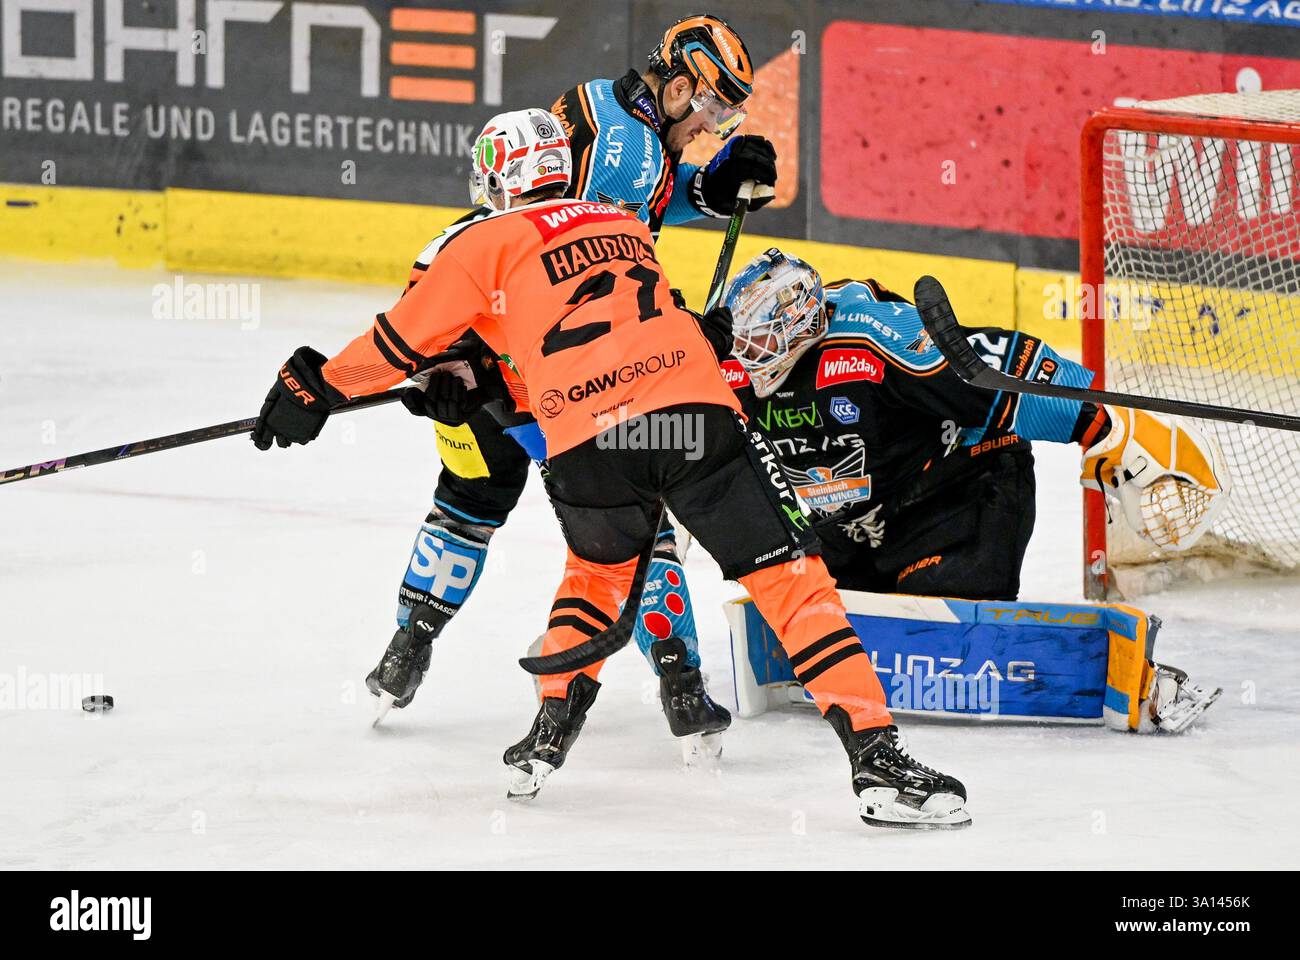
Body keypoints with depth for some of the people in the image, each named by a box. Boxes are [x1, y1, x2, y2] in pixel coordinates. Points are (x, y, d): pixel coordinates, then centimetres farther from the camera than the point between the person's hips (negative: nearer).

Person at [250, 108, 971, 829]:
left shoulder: (486, 242, 15)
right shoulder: (626, 225, 30)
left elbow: (406, 338, 16)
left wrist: (319, 386, 30)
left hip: (586, 445, -1)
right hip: (695, 411, 1)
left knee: (598, 566, 31)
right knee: (790, 574, 0)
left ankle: (552, 727, 28)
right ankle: (875, 756, -12)